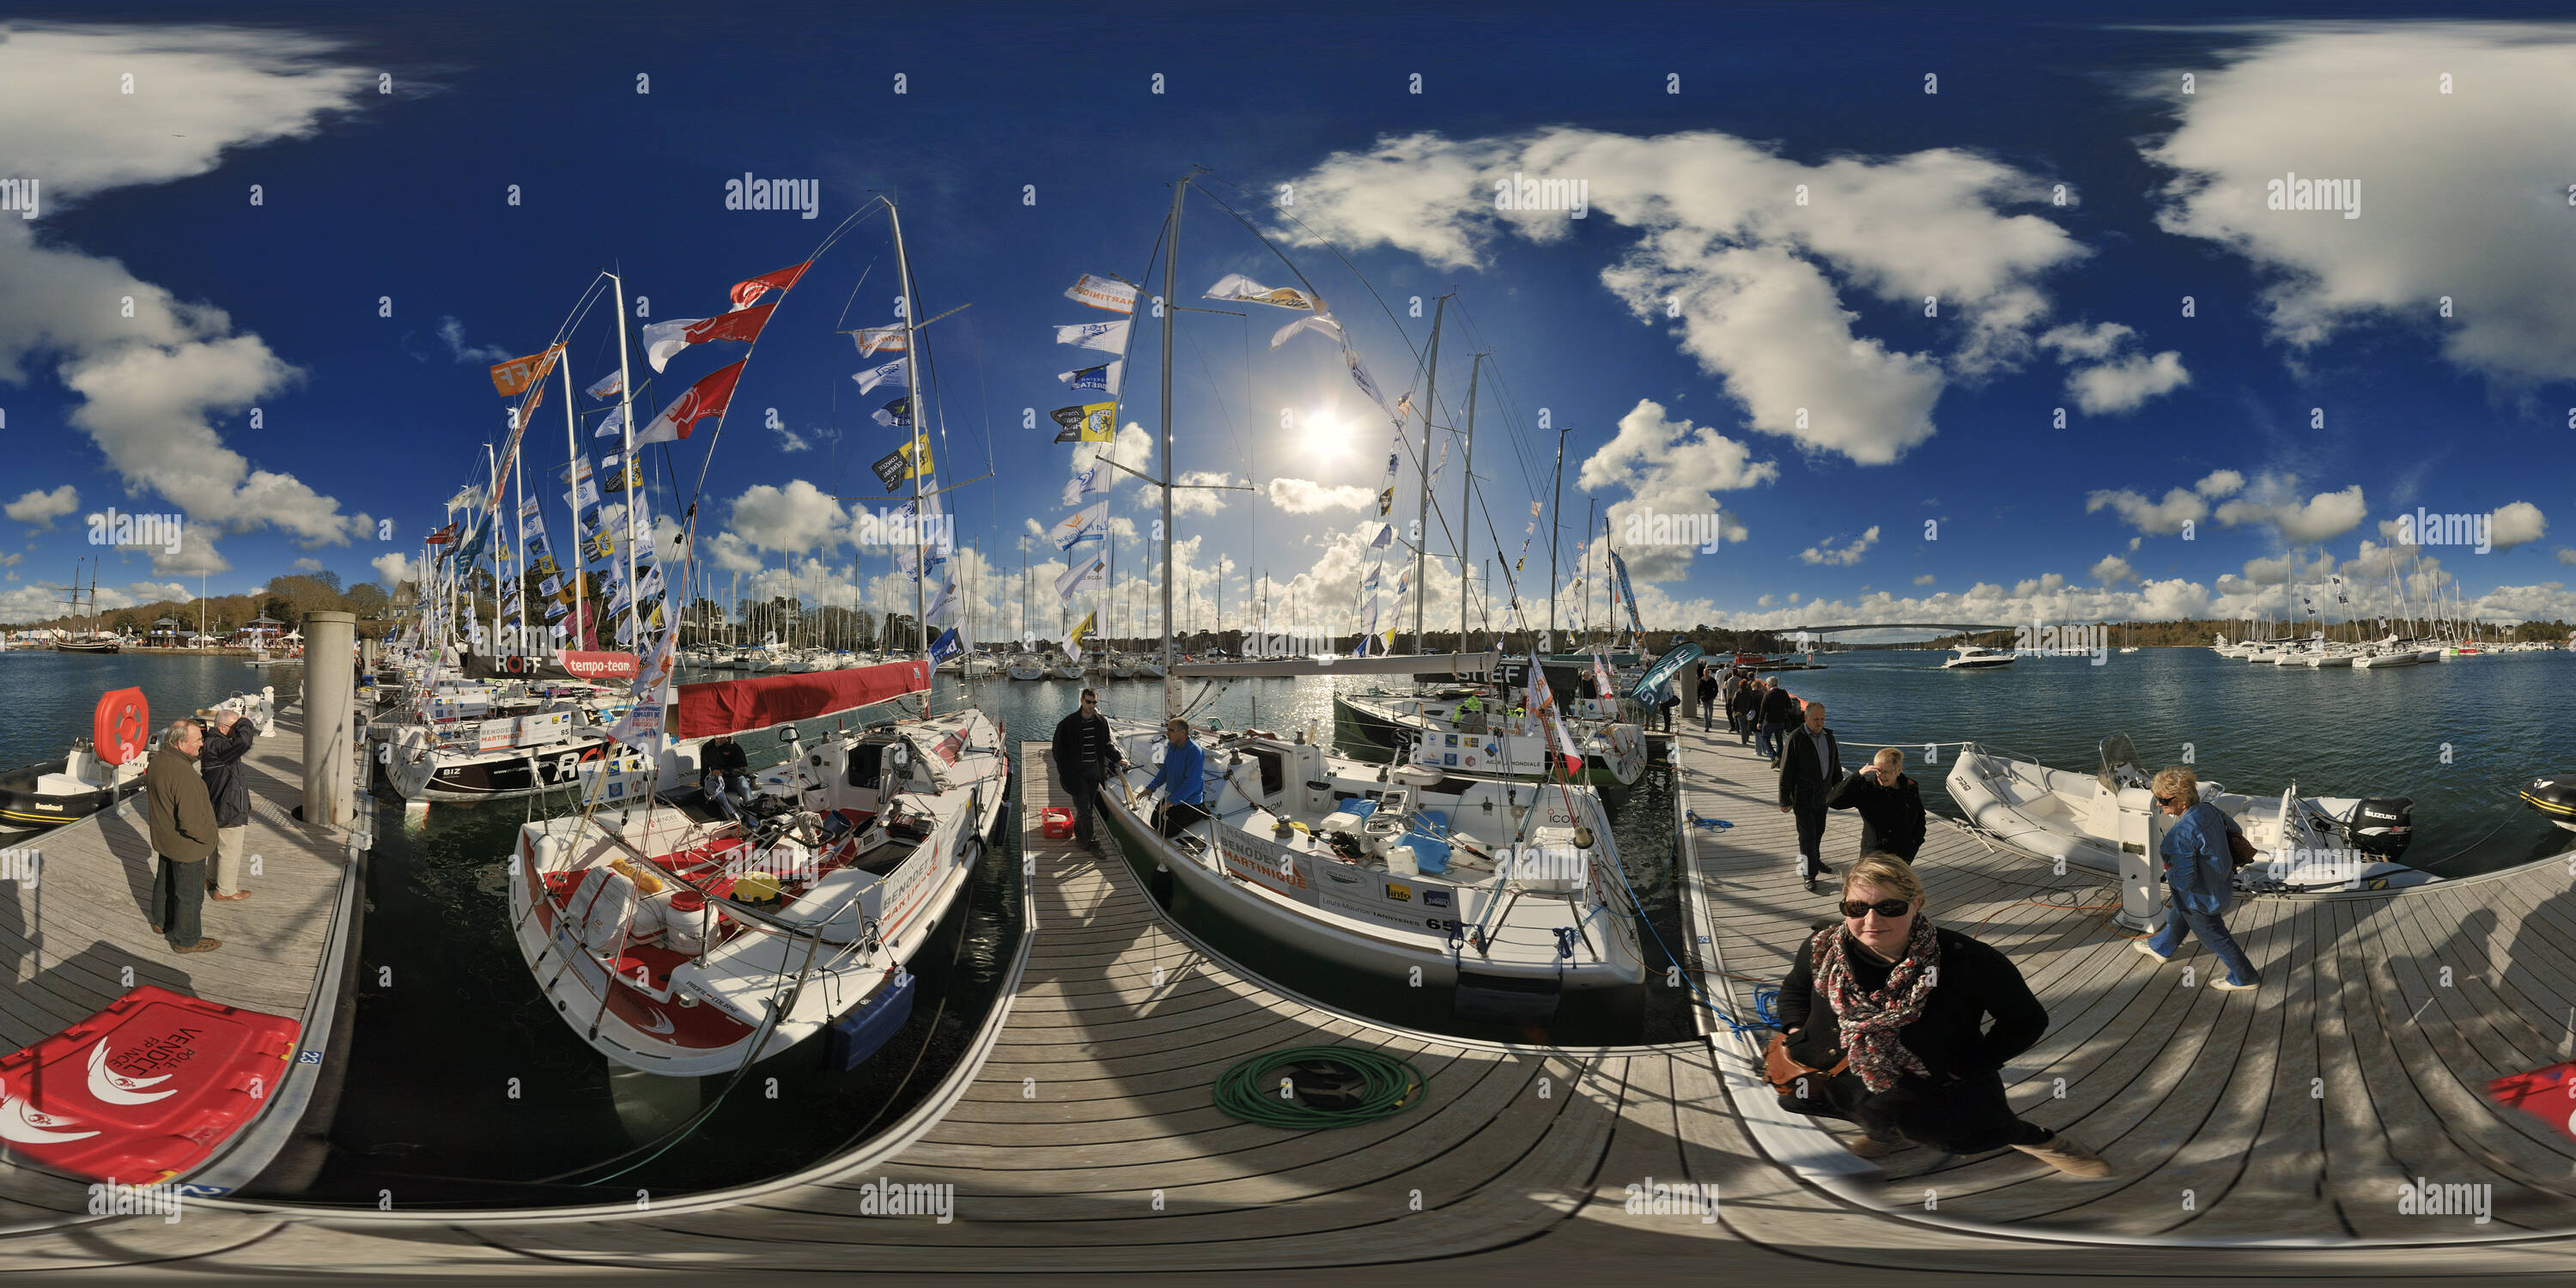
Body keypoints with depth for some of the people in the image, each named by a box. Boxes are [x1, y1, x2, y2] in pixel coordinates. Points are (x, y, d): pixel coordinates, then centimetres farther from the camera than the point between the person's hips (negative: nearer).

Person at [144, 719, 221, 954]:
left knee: (165, 881, 29)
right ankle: (186, 940, 22)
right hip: (186, 846, -9)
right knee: (189, 893, 8)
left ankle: (162, 921, 50)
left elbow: (150, 796, 13)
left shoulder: (156, 761, -5)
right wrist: (207, 837, -15)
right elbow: (192, 821, -33)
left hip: (163, 838, 9)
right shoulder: (184, 775, -34)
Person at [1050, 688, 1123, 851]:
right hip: (1076, 771, -4)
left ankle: (1080, 837, 23)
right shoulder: (1069, 723, -5)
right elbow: (1059, 747, -1)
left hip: (1095, 769, 4)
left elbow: (1107, 745, 17)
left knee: (1088, 807, 9)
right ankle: (1091, 842, -4)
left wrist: (1118, 758, 4)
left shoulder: (1101, 722, 6)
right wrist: (1062, 770, -6)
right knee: (1084, 808, -7)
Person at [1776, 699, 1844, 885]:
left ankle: (1814, 861, 35)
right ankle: (1809, 873, 2)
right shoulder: (1795, 739, -14)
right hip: (1803, 797, -6)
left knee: (1818, 831, 17)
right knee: (1807, 835, -4)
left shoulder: (1828, 736, 6)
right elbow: (1786, 771, -12)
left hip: (1822, 796, 6)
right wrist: (1785, 799, -13)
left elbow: (1835, 766, 19)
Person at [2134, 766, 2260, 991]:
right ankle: (2160, 949, 54)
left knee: (2215, 938, 16)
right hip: (2220, 884, 9)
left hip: (2200, 898, -9)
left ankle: (2244, 978, 36)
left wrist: (2169, 872, -13)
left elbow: (2183, 881, -35)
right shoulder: (2208, 809, -13)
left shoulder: (2181, 833, -38)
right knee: (2177, 918, 31)